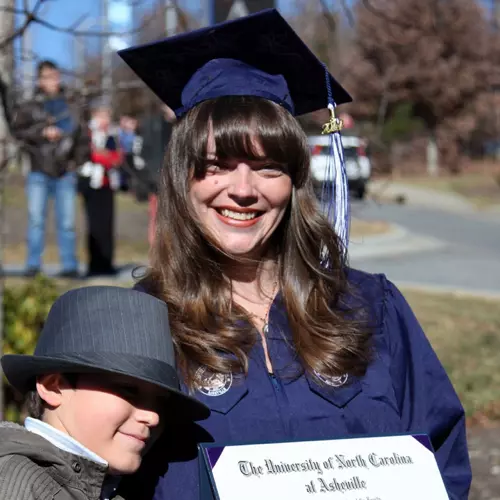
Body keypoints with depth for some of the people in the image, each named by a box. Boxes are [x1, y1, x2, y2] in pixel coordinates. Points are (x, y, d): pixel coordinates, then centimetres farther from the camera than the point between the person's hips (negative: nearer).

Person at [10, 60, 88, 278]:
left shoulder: (71, 106, 8)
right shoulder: (30, 107, 3)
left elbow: (83, 136, 12)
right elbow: (17, 129, -7)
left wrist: (77, 160, 2)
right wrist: (42, 132, -15)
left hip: (65, 174, 1)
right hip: (39, 172, -1)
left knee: (67, 222, 3)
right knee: (36, 220, -2)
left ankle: (70, 266, 8)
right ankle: (33, 264, 5)